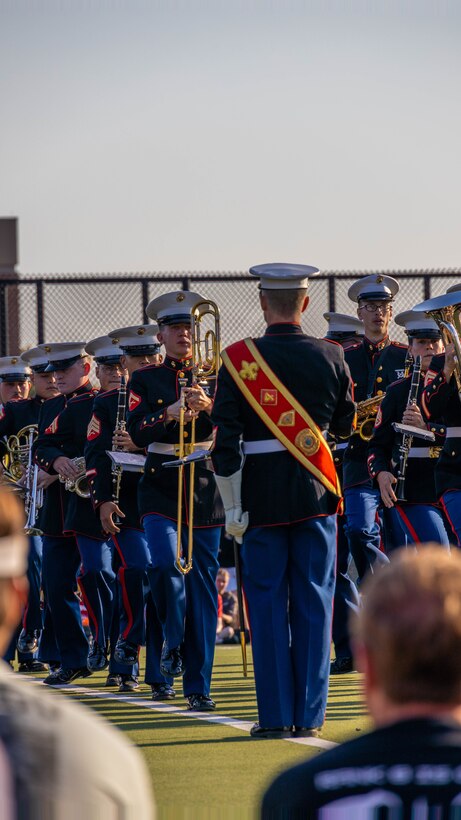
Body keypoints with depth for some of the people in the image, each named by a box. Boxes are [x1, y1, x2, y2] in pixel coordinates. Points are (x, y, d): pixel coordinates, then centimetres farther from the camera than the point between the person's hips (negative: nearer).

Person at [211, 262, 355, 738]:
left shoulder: (238, 359, -7)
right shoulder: (330, 357, -2)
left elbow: (224, 440, -9)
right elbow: (345, 425, 11)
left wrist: (232, 507, -3)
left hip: (262, 496, -1)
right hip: (317, 492, 1)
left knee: (268, 602, 5)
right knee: (313, 601, 6)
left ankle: (276, 715, 3)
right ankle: (309, 715, 6)